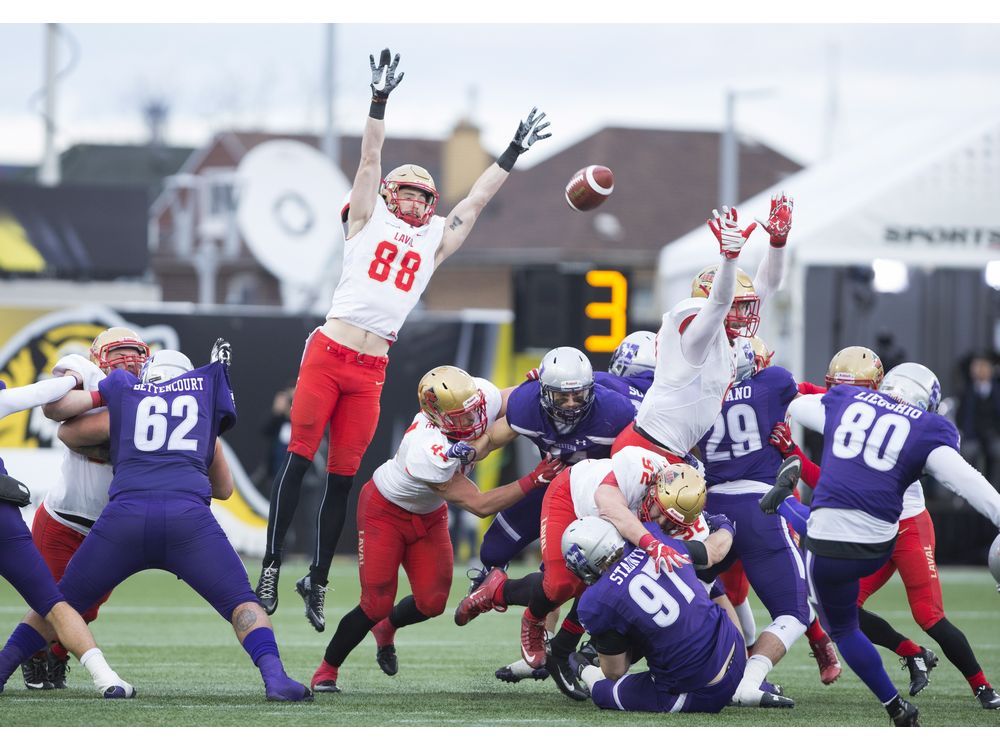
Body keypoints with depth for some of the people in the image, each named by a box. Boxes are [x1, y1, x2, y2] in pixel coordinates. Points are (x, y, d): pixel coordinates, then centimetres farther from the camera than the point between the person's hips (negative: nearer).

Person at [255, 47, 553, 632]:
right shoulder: (369, 221, 9)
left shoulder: (434, 241, 17)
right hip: (327, 354, -3)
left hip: (372, 369, 3)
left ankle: (319, 581, 12)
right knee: (300, 458, -7)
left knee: (343, 477, 5)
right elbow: (370, 161, 1)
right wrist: (380, 101, -9)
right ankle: (271, 567, -6)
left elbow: (477, 200, 21)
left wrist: (514, 151, 21)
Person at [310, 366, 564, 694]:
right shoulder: (428, 453, -43)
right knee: (377, 604, -9)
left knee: (432, 602, 1)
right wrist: (534, 480, -34)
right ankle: (326, 671, 13)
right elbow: (479, 505, -33)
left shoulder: (482, 395, -27)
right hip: (385, 510, -6)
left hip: (428, 515, 6)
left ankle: (386, 628, 36)